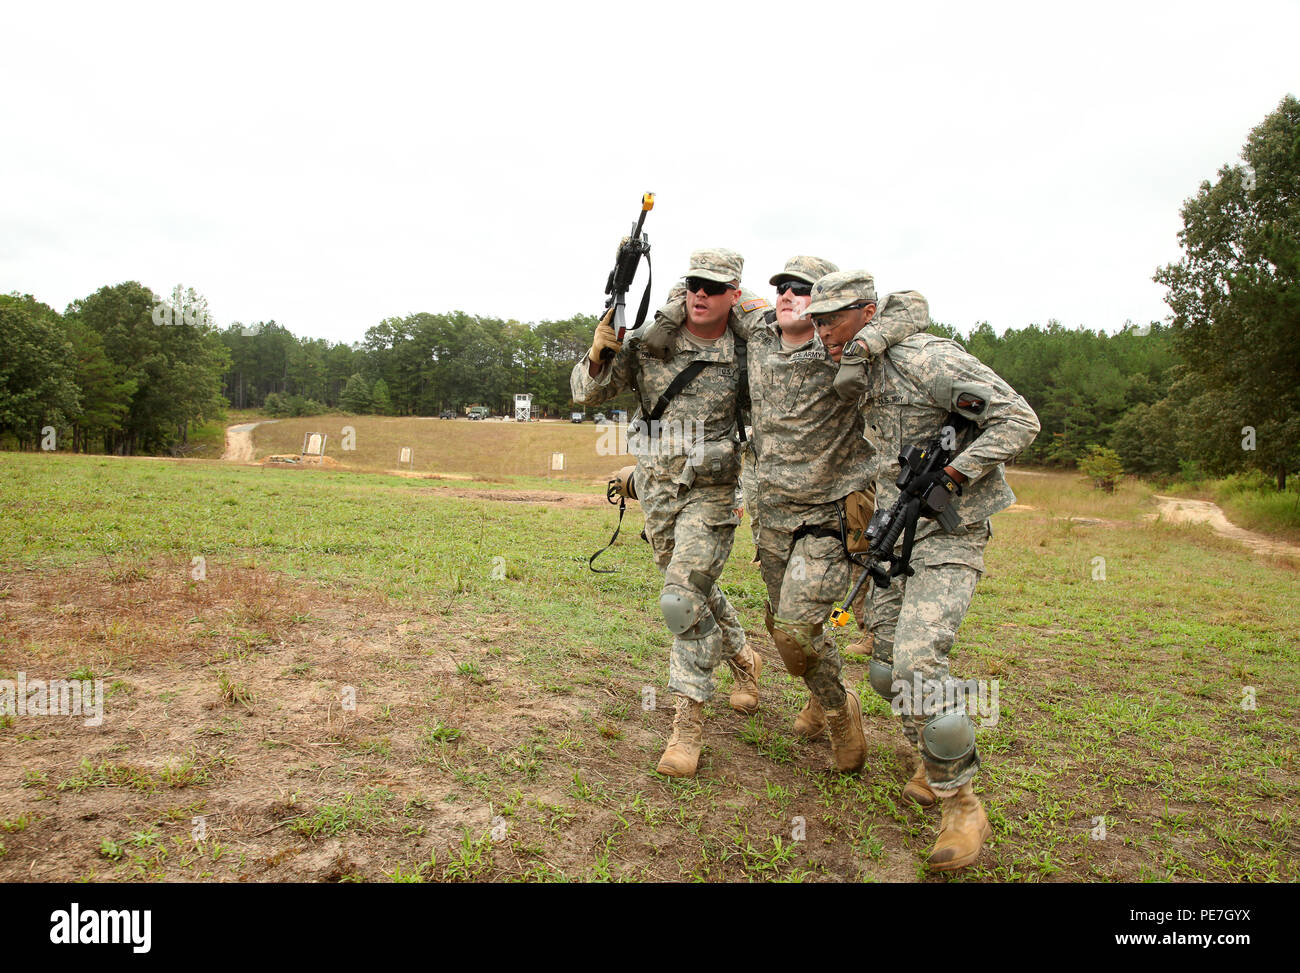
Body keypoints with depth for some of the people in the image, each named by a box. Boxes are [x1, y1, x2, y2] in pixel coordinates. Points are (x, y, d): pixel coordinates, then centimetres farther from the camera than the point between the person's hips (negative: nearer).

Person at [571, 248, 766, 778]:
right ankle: (743, 659, 46)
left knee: (682, 600, -15)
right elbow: (586, 392, -4)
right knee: (697, 590, 18)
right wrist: (599, 354, -23)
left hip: (711, 494, -3)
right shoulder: (649, 345, -5)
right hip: (657, 491, 4)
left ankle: (688, 722, -1)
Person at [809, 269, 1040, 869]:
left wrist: (949, 476, -22)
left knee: (917, 663, -20)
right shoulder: (863, 380, 9)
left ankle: (962, 805, -4)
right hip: (893, 535, 9)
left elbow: (1019, 421, -18)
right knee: (887, 667, 11)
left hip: (946, 536, -9)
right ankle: (935, 764, 33)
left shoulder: (926, 359, -17)